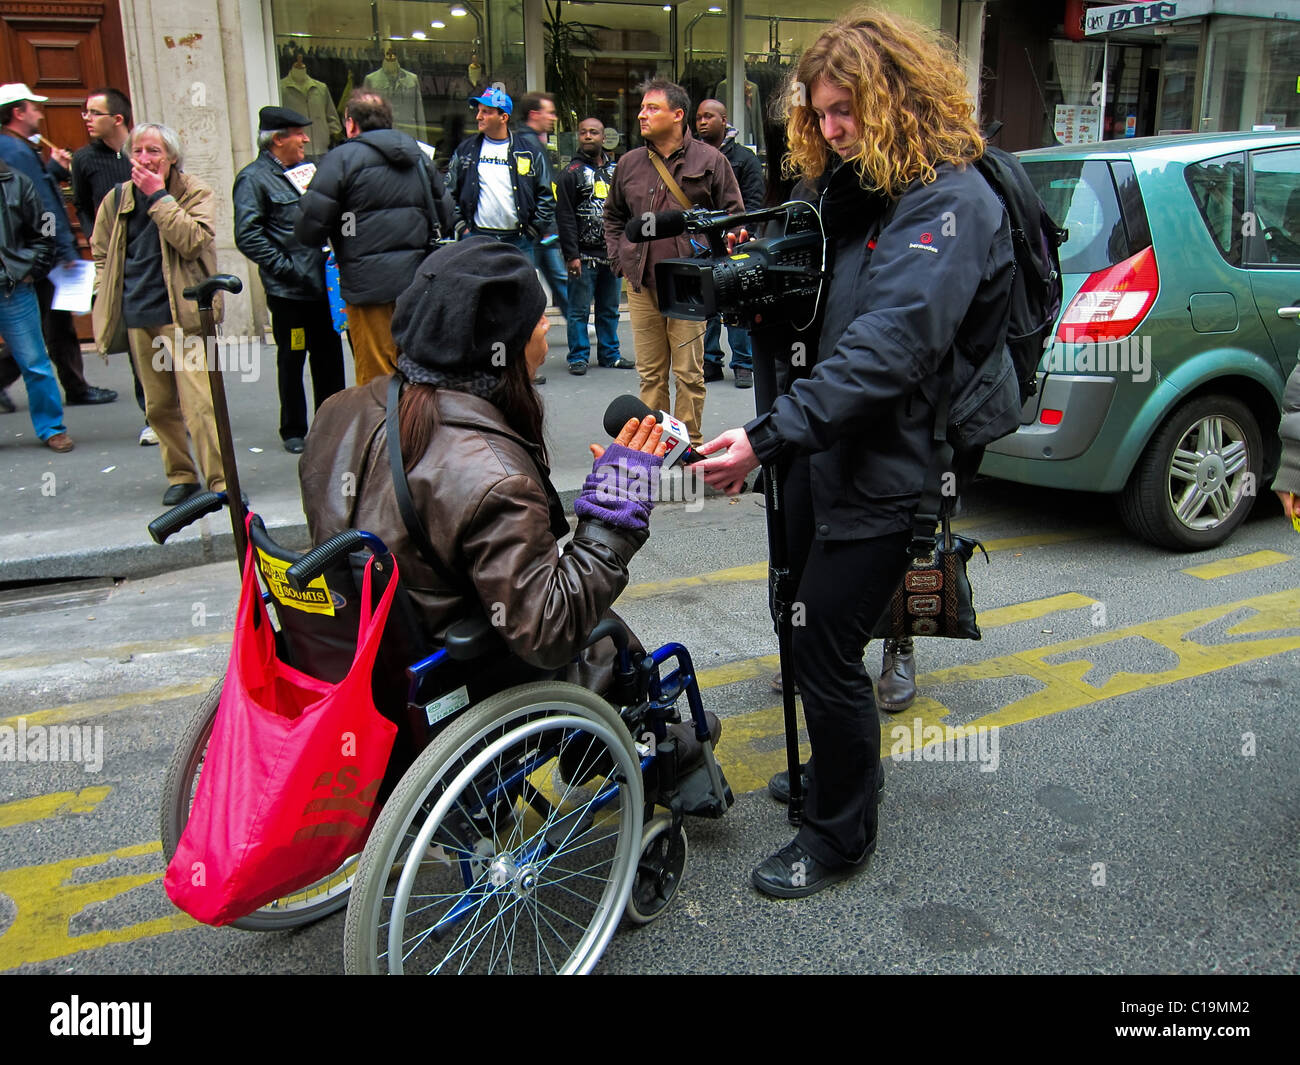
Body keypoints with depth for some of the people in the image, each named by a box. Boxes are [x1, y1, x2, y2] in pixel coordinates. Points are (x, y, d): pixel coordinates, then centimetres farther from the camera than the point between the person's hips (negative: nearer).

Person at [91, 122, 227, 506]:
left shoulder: (195, 192, -1)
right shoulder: (117, 199, 11)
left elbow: (193, 240, -19)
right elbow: (101, 253, 23)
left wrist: (159, 196, -16)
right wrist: (105, 296, 12)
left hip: (182, 314, -5)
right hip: (138, 318, 5)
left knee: (199, 402, -14)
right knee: (159, 405, 10)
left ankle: (221, 483, -9)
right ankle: (180, 475, 23)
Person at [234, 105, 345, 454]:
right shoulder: (254, 179, -7)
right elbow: (248, 236, -14)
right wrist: (285, 267, -17)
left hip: (323, 284, 6)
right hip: (288, 291, -6)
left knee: (330, 357, 11)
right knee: (292, 360, 4)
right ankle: (293, 431, 17)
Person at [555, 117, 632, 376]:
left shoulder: (616, 171, 15)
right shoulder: (571, 173, 0)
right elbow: (564, 217, -6)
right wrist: (571, 254, -13)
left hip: (612, 254, 5)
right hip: (584, 255, -4)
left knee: (610, 309, 10)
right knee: (579, 310, -2)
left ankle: (609, 354, 19)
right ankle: (578, 356, 6)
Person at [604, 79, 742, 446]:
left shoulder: (710, 161, 0)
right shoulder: (629, 164, 11)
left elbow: (733, 217, 4)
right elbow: (613, 216, 25)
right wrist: (619, 259, 12)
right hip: (641, 284, 3)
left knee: (689, 373, 0)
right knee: (650, 373, 9)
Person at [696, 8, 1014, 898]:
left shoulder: (952, 203, -18)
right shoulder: (853, 185, 11)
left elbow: (888, 346, -30)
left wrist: (768, 437, -36)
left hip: (884, 470, -9)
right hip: (826, 449, 9)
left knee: (828, 651, -1)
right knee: (807, 618, 19)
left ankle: (841, 835, 20)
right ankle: (843, 764, 43)